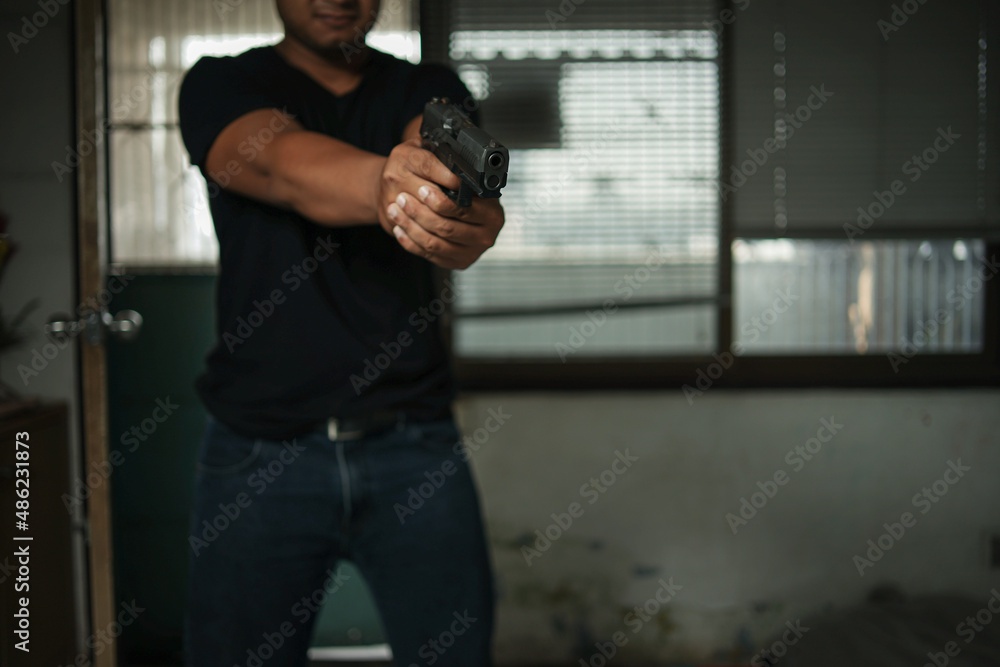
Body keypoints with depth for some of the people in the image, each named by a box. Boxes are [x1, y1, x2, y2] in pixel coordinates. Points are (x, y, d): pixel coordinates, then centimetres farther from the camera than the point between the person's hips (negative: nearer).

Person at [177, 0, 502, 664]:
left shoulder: (429, 91, 9)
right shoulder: (221, 85, 2)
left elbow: (450, 159, -14)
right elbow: (279, 162, -20)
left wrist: (470, 220, -39)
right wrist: (385, 185, -43)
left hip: (413, 444, 2)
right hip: (260, 452, -1)